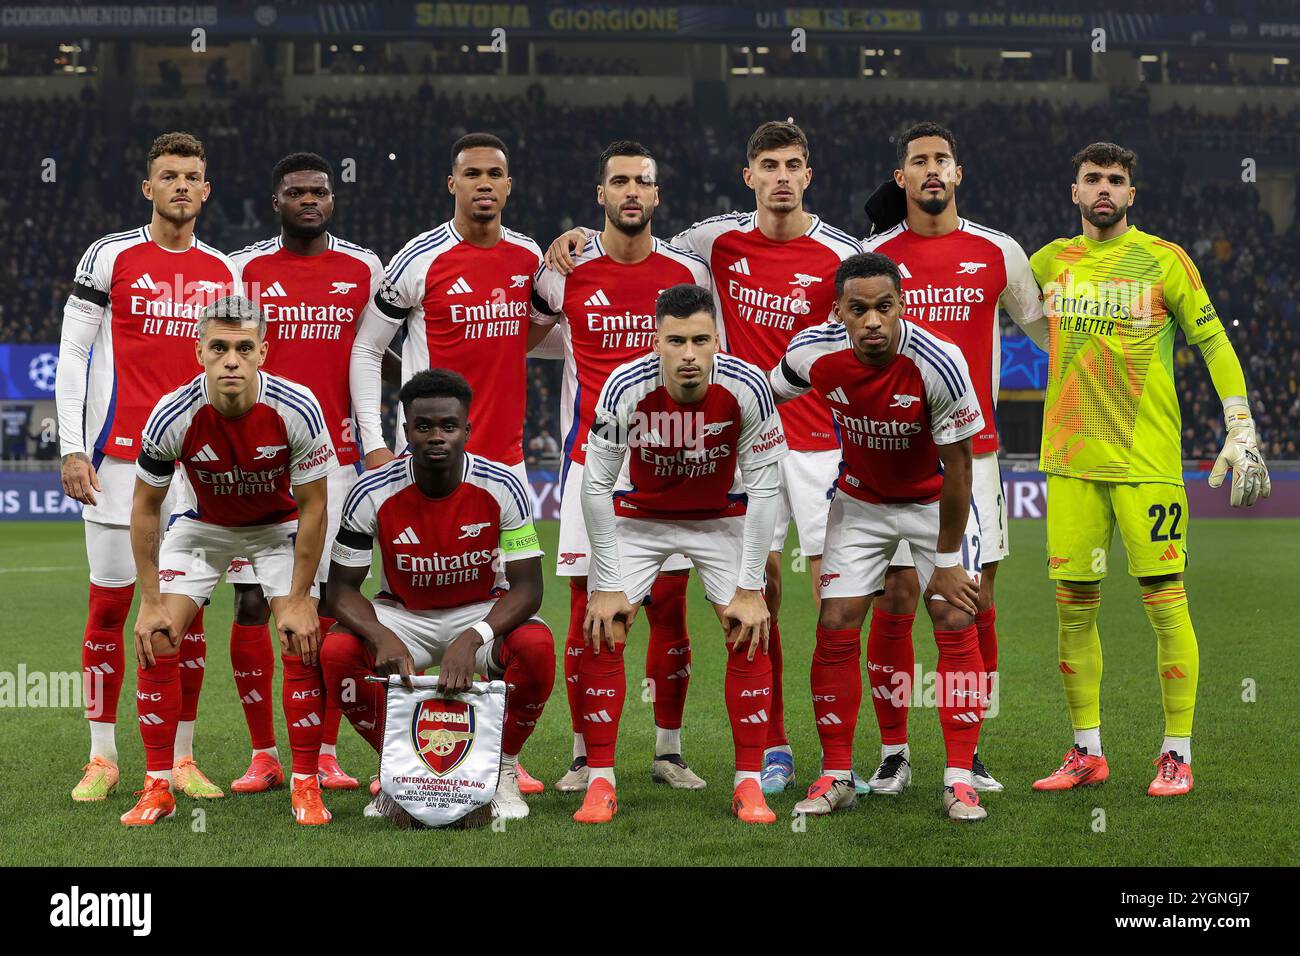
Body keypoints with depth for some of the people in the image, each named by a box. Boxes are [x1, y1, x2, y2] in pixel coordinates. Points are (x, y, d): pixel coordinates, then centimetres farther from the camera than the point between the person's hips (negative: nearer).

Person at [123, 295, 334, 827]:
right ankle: (158, 788, -2)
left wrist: (299, 600, -17)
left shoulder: (296, 410, -30)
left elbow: (312, 508, -17)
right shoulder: (172, 416, -28)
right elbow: (145, 509, -12)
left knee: (304, 642, -16)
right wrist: (151, 602, -12)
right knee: (155, 640, -13)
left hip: (280, 527, -1)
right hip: (204, 524, 1)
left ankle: (305, 786, -3)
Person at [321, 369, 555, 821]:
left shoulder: (501, 487, -20)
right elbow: (342, 587, -12)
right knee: (336, 651, -29)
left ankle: (504, 769, -6)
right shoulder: (372, 494, -19)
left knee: (536, 646, -33)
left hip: (484, 611, -1)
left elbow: (527, 587, -19)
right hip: (402, 614, 1)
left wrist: (472, 639, -37)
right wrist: (383, 637, -34)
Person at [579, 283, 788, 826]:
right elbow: (596, 486, -19)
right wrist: (609, 585, -18)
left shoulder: (746, 388, -28)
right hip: (639, 515, 0)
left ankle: (748, 783, -2)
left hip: (722, 517, 0)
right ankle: (600, 782, -1)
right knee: (601, 633, -12)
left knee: (750, 633, -12)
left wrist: (750, 588, -18)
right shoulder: (626, 388, -29)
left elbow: (762, 488, -19)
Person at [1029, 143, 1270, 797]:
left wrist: (1241, 431, -7)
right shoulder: (1051, 261, 11)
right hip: (1070, 461, 4)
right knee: (1072, 607, 4)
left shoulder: (1164, 260, 0)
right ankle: (1087, 752, 15)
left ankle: (1178, 755, 3)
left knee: (1164, 602, -4)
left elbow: (1214, 343, 1)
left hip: (1146, 461, -4)